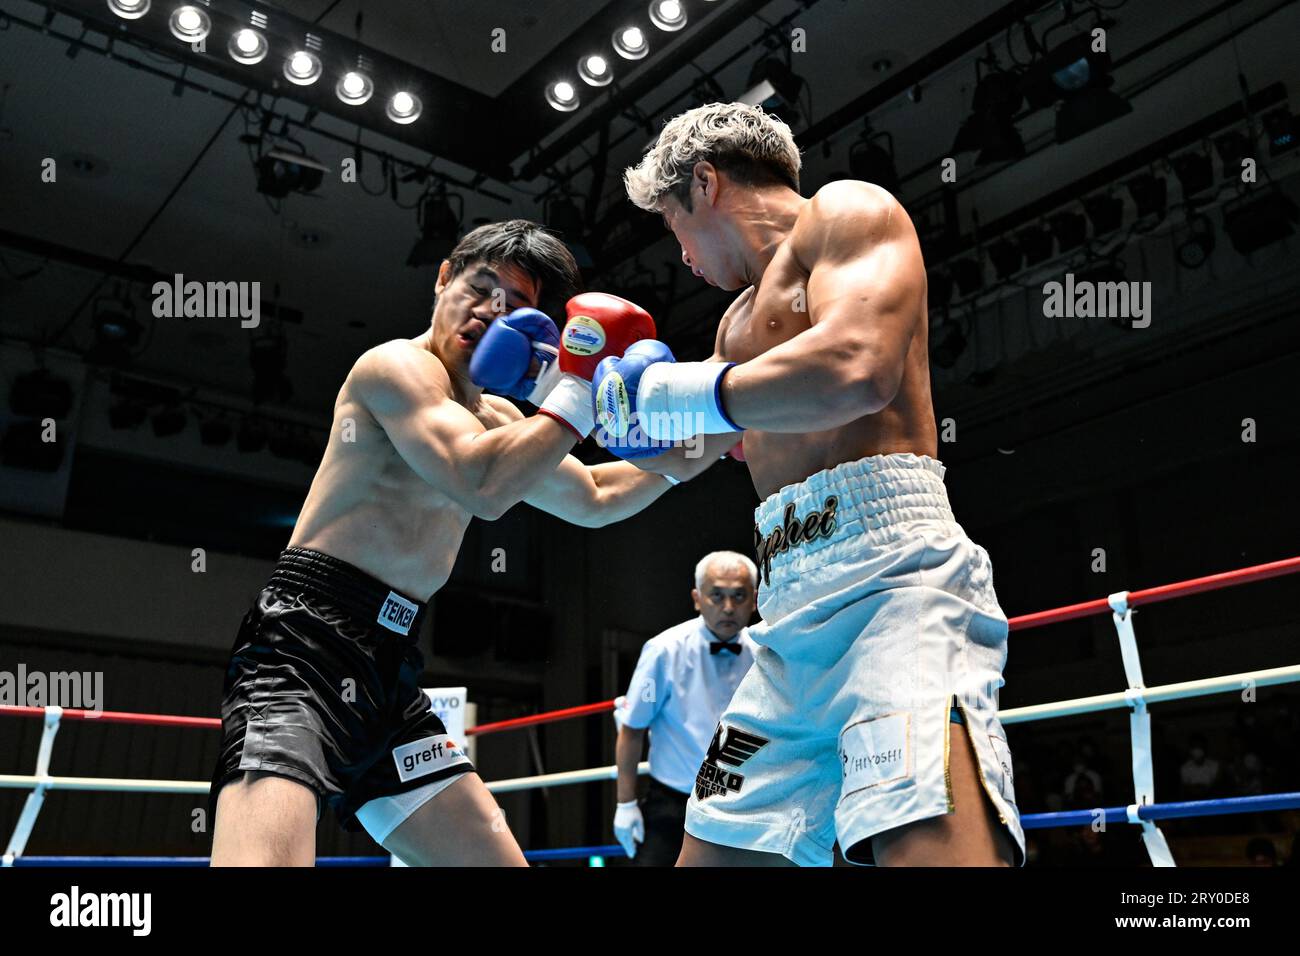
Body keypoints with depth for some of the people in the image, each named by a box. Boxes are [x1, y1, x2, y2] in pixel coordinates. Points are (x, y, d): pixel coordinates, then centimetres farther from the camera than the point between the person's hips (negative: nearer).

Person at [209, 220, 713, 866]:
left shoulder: (497, 421, 20)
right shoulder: (398, 365, -6)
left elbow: (595, 499, 33)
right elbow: (482, 487, -24)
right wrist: (579, 391, -14)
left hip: (388, 676, 9)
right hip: (305, 647, -9)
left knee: (497, 856, 8)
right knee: (262, 857, -32)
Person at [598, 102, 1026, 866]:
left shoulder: (848, 211, 4)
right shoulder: (740, 319, 29)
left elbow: (854, 370, -18)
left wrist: (674, 392, -6)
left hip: (891, 573, -9)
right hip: (795, 611, 9)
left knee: (931, 847, -29)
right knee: (713, 851, 10)